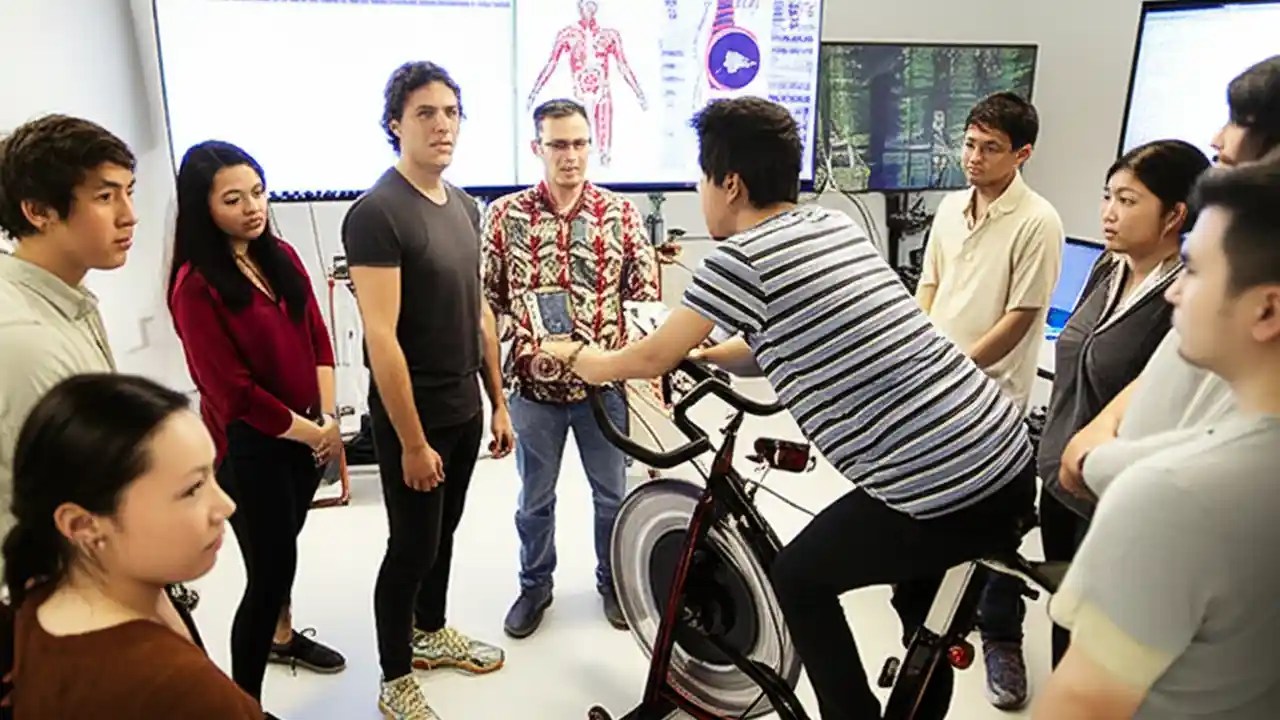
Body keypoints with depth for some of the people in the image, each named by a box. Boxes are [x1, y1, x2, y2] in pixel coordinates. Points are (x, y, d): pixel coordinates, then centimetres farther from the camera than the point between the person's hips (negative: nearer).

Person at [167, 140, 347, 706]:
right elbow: (234, 393, -20)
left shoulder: (281, 256, 2)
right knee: (270, 568, 1)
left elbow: (317, 338, 5)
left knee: (283, 545, 25)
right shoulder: (195, 285, -19)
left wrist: (328, 419, -6)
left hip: (307, 434, 7)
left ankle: (282, 636, 49)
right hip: (250, 446, -7)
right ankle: (245, 702, 20)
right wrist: (312, 432, -13)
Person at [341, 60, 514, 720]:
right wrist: (412, 441, -20)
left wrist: (497, 402, 11)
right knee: (411, 546, 6)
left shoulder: (464, 207, 7)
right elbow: (380, 339, -21)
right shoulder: (375, 212, -18)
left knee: (443, 533, 22)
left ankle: (432, 632, 44)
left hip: (464, 411, 7)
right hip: (411, 419, -7)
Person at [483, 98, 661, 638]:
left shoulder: (622, 213, -3)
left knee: (612, 494, 16)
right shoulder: (505, 215, -4)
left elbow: (646, 299, 0)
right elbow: (486, 301, 1)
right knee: (535, 499, 17)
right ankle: (535, 586, 39)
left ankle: (612, 582, 40)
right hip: (533, 385, 0)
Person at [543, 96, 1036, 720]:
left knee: (799, 578, 16)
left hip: (942, 492, -8)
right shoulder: (835, 223, 12)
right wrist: (698, 354, 34)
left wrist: (574, 354, 21)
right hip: (1013, 461, 8)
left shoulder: (739, 258, -10)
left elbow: (651, 358, 2)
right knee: (917, 589, 32)